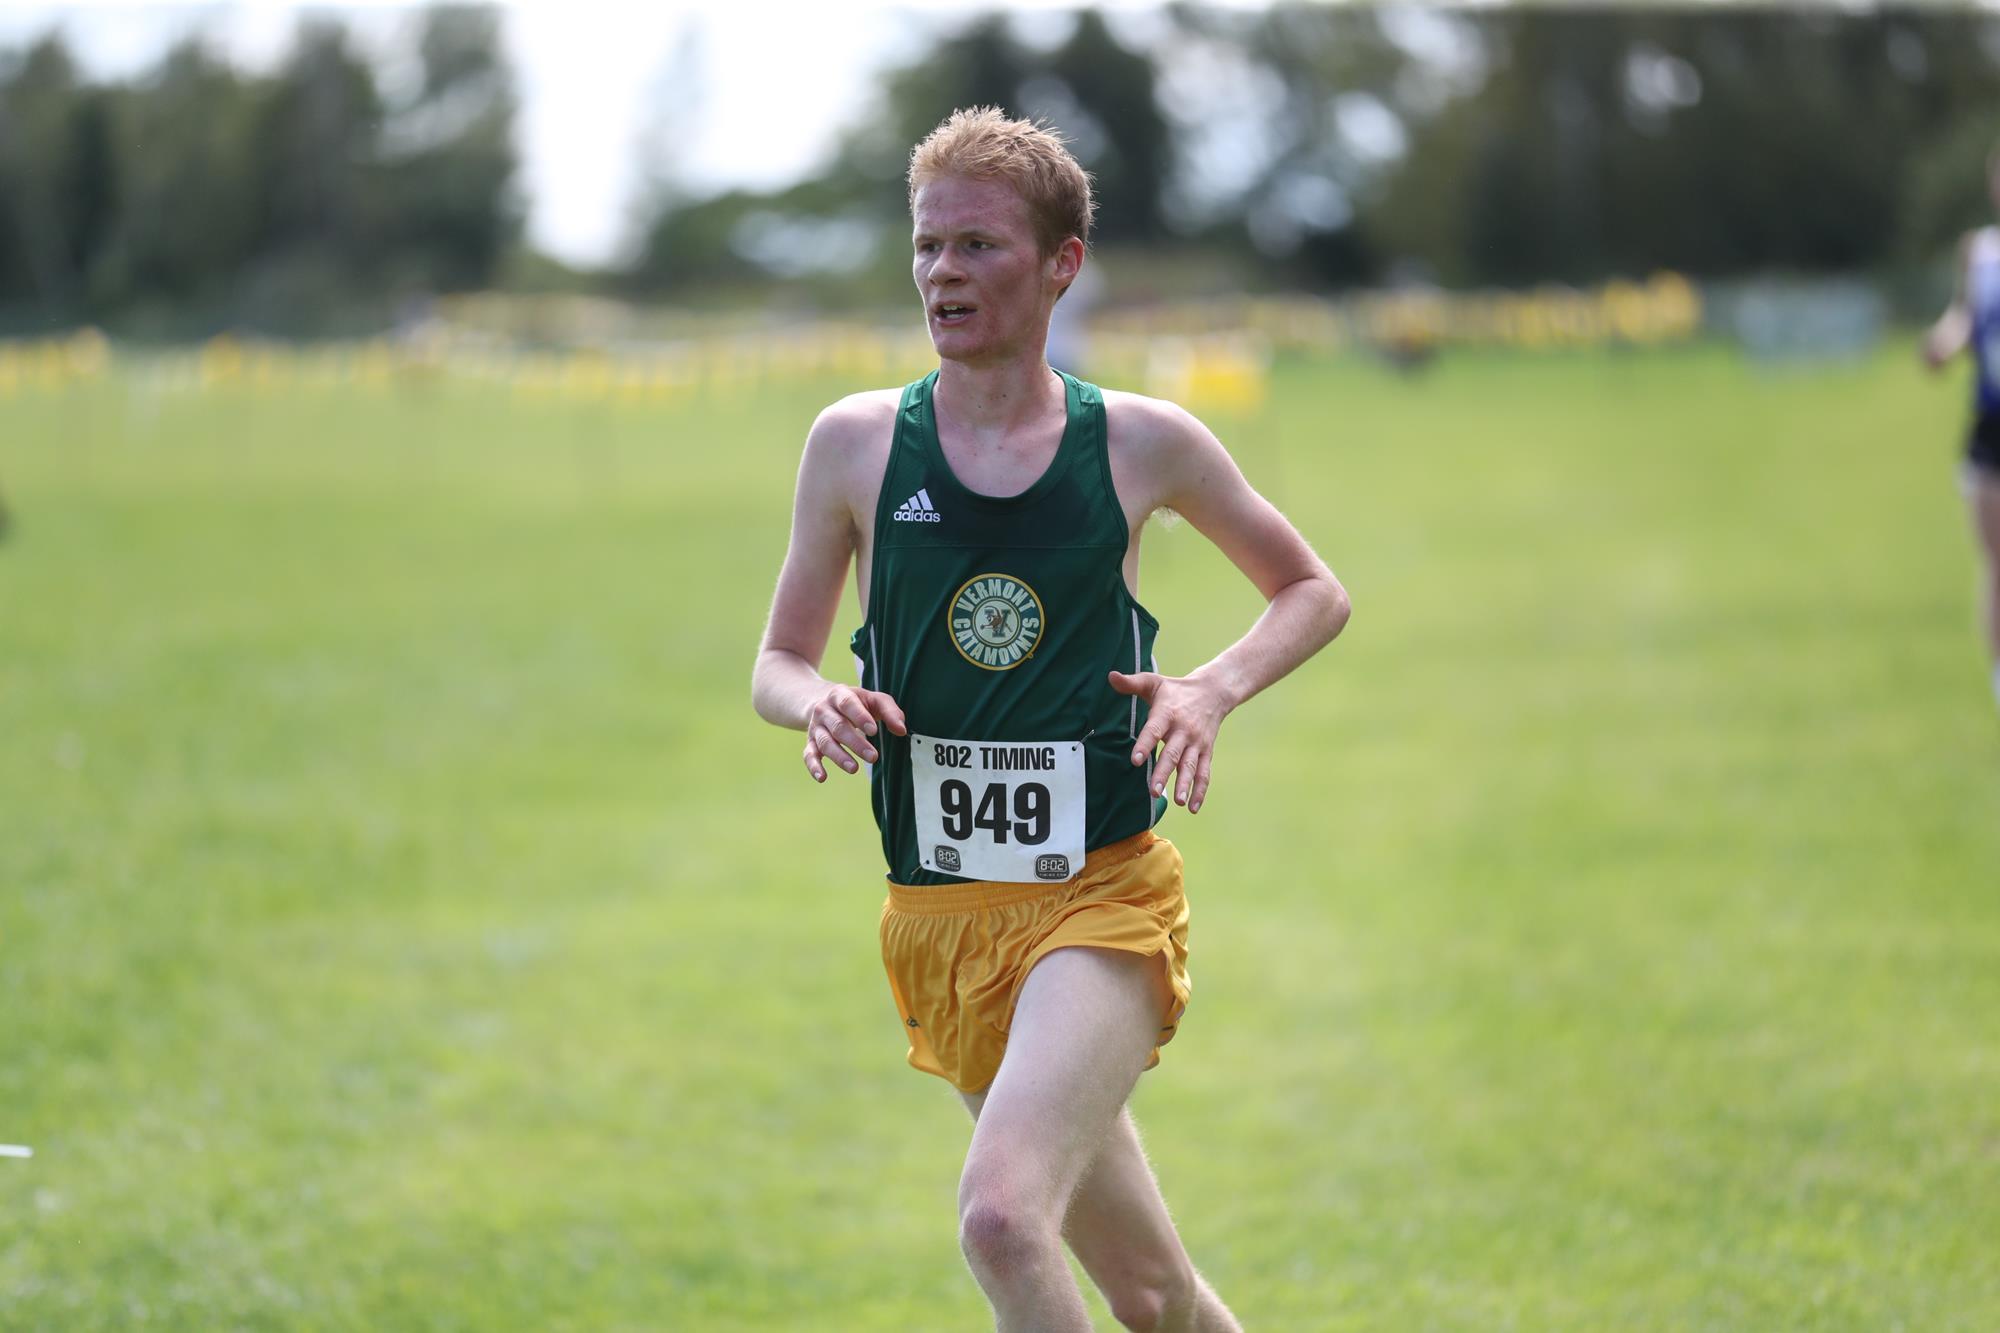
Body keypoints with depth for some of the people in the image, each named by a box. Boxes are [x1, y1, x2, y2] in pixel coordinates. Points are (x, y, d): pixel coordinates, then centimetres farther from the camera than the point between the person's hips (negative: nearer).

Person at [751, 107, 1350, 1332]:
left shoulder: (1143, 443, -1)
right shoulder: (858, 443, 2)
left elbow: (1314, 593, 14)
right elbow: (779, 661, 11)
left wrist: (1213, 689, -6)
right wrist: (819, 704, -13)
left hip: (1103, 902, -3)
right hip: (939, 913, 3)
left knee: (1002, 1215, -27)